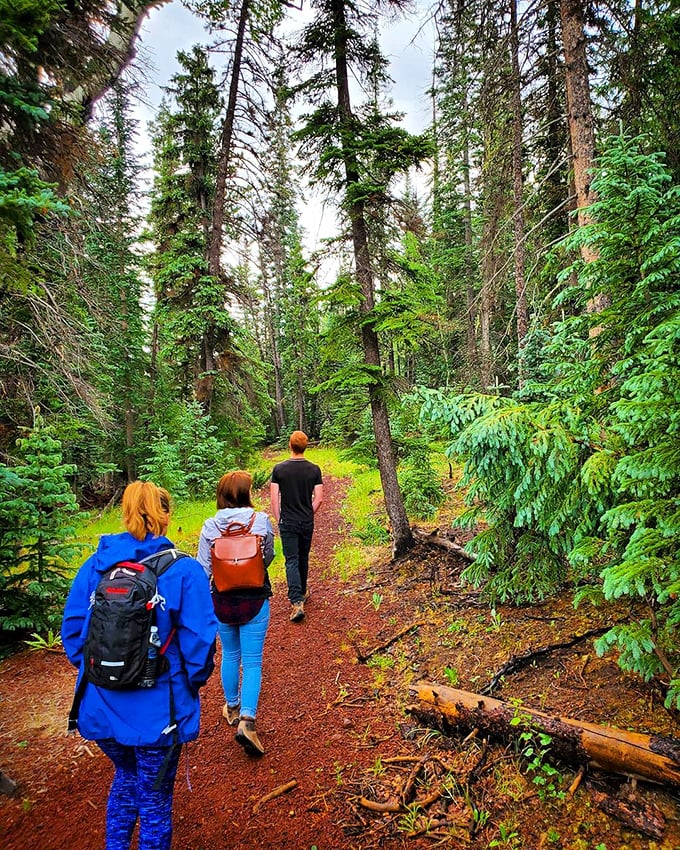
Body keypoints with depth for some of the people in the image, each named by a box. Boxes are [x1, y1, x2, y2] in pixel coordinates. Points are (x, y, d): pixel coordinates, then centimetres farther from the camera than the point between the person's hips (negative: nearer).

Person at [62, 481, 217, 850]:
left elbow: (72, 629, 0)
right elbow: (199, 640, -17)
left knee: (125, 777, 32)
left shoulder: (94, 565, -6)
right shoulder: (183, 571, -17)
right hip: (157, 710, -4)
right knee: (154, 797, 20)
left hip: (100, 706, 4)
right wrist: (193, 683, 1)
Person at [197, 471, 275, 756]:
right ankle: (247, 720, -4)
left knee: (230, 655, 24)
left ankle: (232, 707, 42)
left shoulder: (210, 526, -12)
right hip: (255, 601, -2)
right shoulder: (261, 520, -14)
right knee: (252, 661, 8)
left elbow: (203, 569, -7)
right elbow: (268, 558, 0)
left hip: (222, 601, 2)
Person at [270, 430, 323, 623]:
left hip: (287, 522, -2)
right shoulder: (314, 469, -5)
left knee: (292, 561, -1)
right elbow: (319, 498, -4)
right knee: (303, 559, 19)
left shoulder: (279, 469, -9)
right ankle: (302, 592, 35)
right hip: (307, 522, 2)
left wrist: (278, 519, 5)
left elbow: (274, 498, -7)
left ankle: (297, 602, -11)